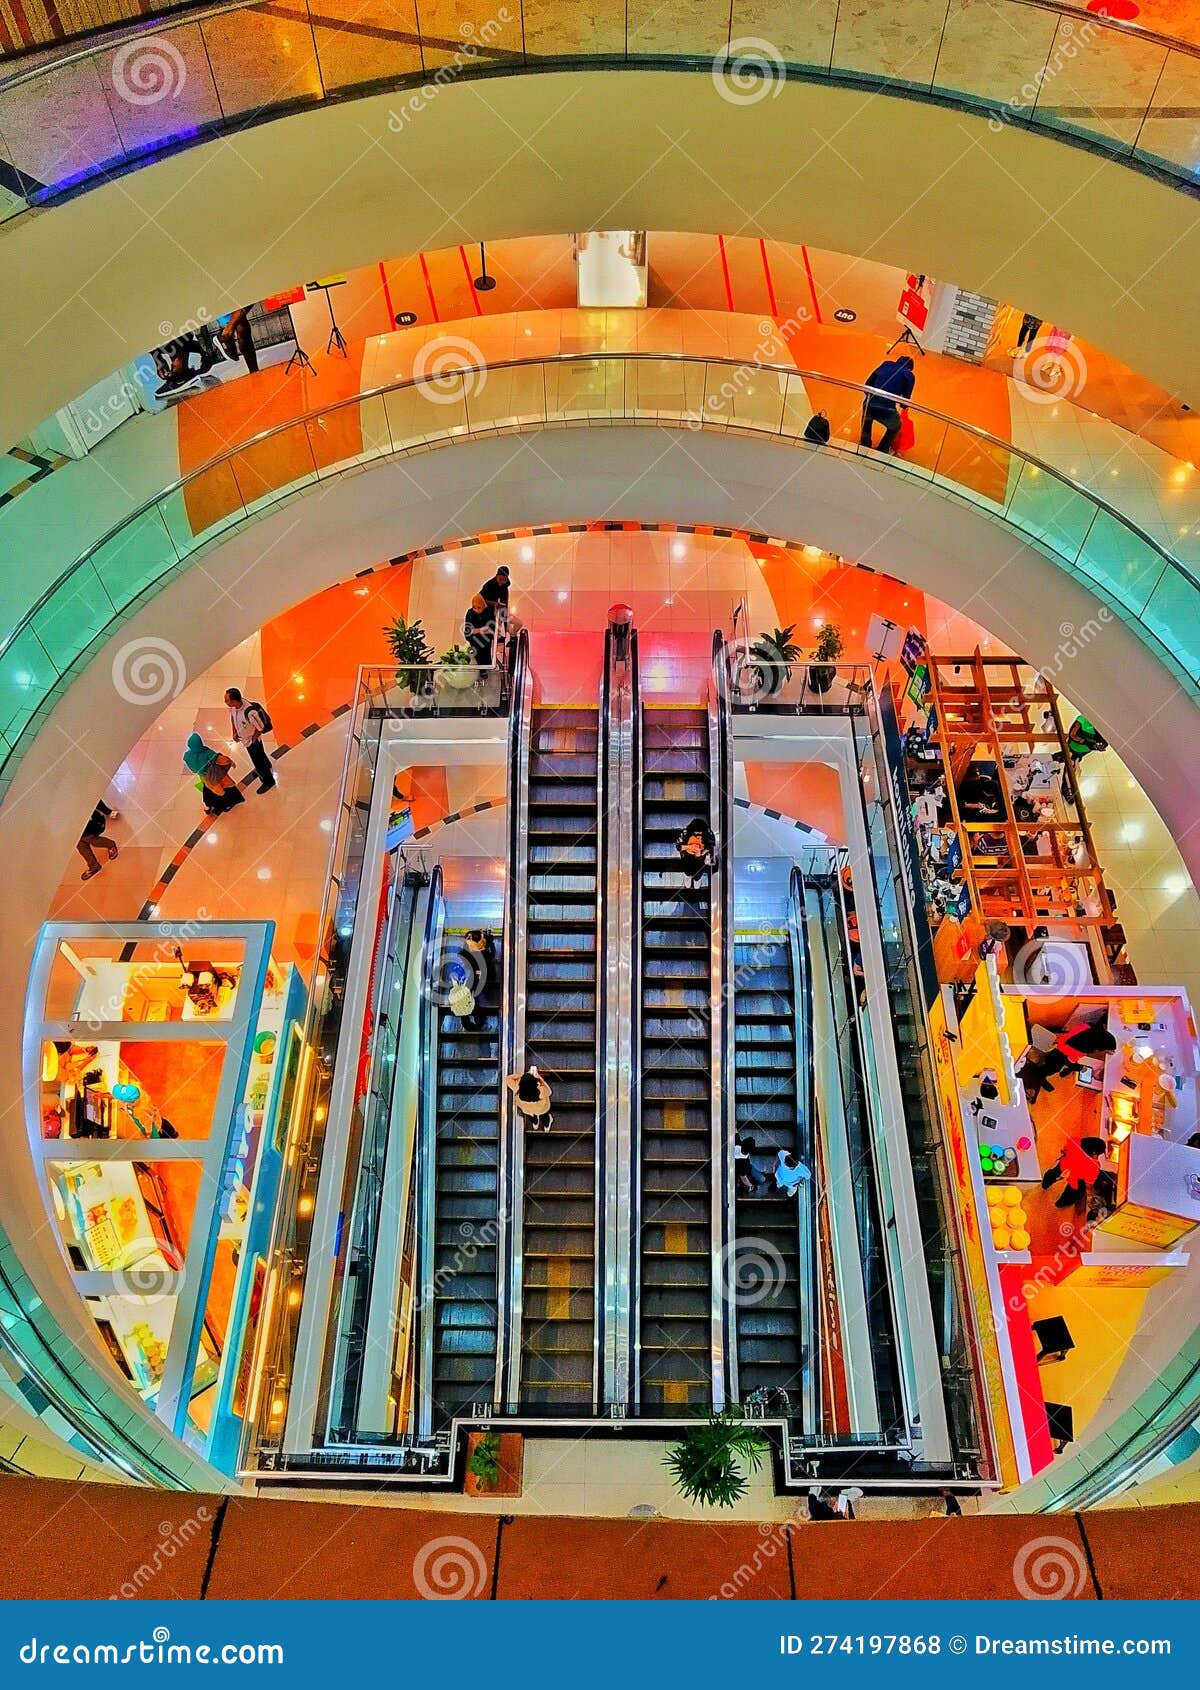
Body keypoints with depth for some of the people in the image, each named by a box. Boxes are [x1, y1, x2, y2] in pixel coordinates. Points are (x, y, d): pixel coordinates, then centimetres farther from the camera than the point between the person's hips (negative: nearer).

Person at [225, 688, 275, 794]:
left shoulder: (250, 712, -44)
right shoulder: (233, 706, -22)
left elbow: (261, 728, -28)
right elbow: (232, 716, 3)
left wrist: (252, 739, -14)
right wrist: (234, 732, -1)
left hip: (253, 740, -7)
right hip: (245, 739, 7)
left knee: (258, 761, 15)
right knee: (260, 755, 34)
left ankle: (268, 781, 40)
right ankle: (267, 767, 63)